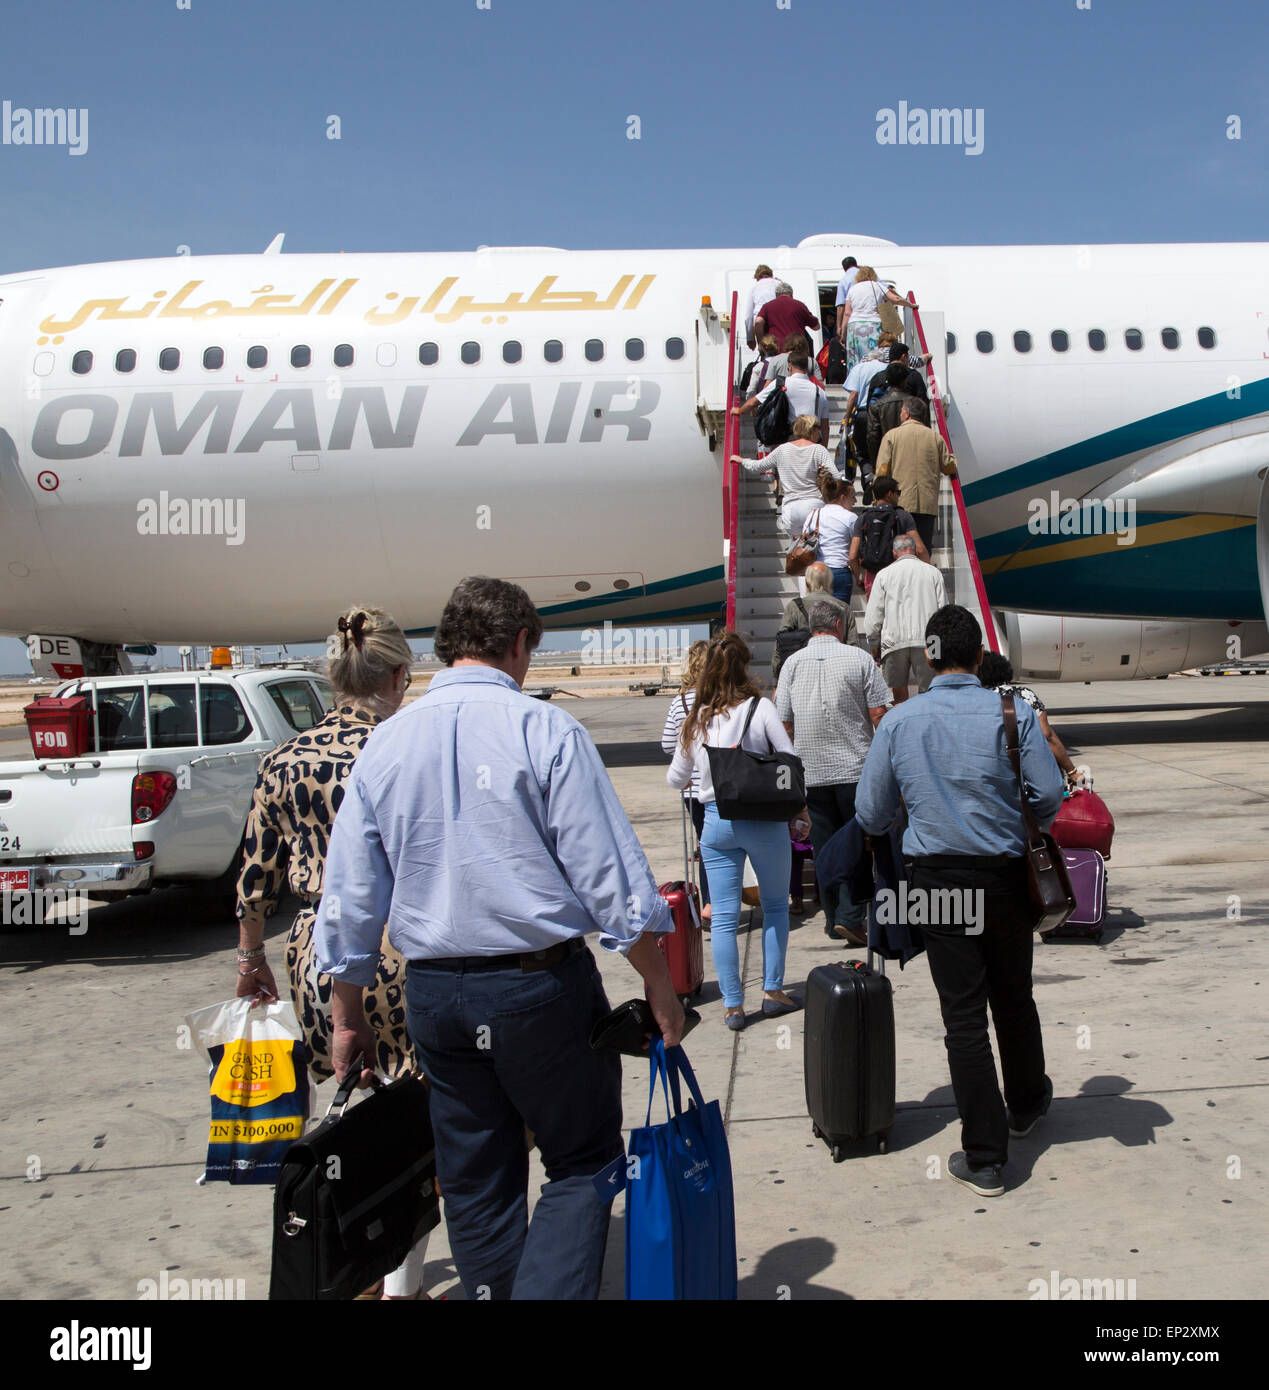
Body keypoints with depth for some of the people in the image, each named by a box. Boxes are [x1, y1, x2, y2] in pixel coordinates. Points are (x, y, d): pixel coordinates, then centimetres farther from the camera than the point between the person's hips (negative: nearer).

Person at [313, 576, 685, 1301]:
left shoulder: (385, 743, 4)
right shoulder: (546, 730, -10)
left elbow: (350, 896, 7)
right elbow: (612, 879, -12)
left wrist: (349, 1016, 16)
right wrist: (661, 991, -3)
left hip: (433, 990, 5)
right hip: (541, 981, -4)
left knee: (475, 1181, 17)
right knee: (583, 1163, 9)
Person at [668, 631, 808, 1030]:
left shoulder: (696, 719, 3)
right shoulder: (760, 708, -6)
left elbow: (676, 778, 11)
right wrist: (800, 811, 7)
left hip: (716, 822, 2)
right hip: (763, 820, -2)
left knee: (723, 917, 7)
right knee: (775, 906, 16)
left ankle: (732, 1005, 10)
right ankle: (772, 991, 20)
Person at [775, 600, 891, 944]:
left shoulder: (792, 663, 3)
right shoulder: (859, 658, -5)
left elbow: (784, 721, 6)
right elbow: (878, 713, -7)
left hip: (811, 770, 3)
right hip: (856, 766, -3)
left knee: (825, 845, 10)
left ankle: (833, 918, 18)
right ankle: (849, 917, -3)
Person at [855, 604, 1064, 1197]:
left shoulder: (897, 722, -3)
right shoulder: (1013, 713, -7)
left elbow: (870, 816, 0)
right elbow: (1049, 798, -8)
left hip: (938, 881, -1)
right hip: (1006, 878, 1)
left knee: (963, 1012, 5)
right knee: (1013, 998, 20)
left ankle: (984, 1157, 10)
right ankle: (1026, 1104, 44)